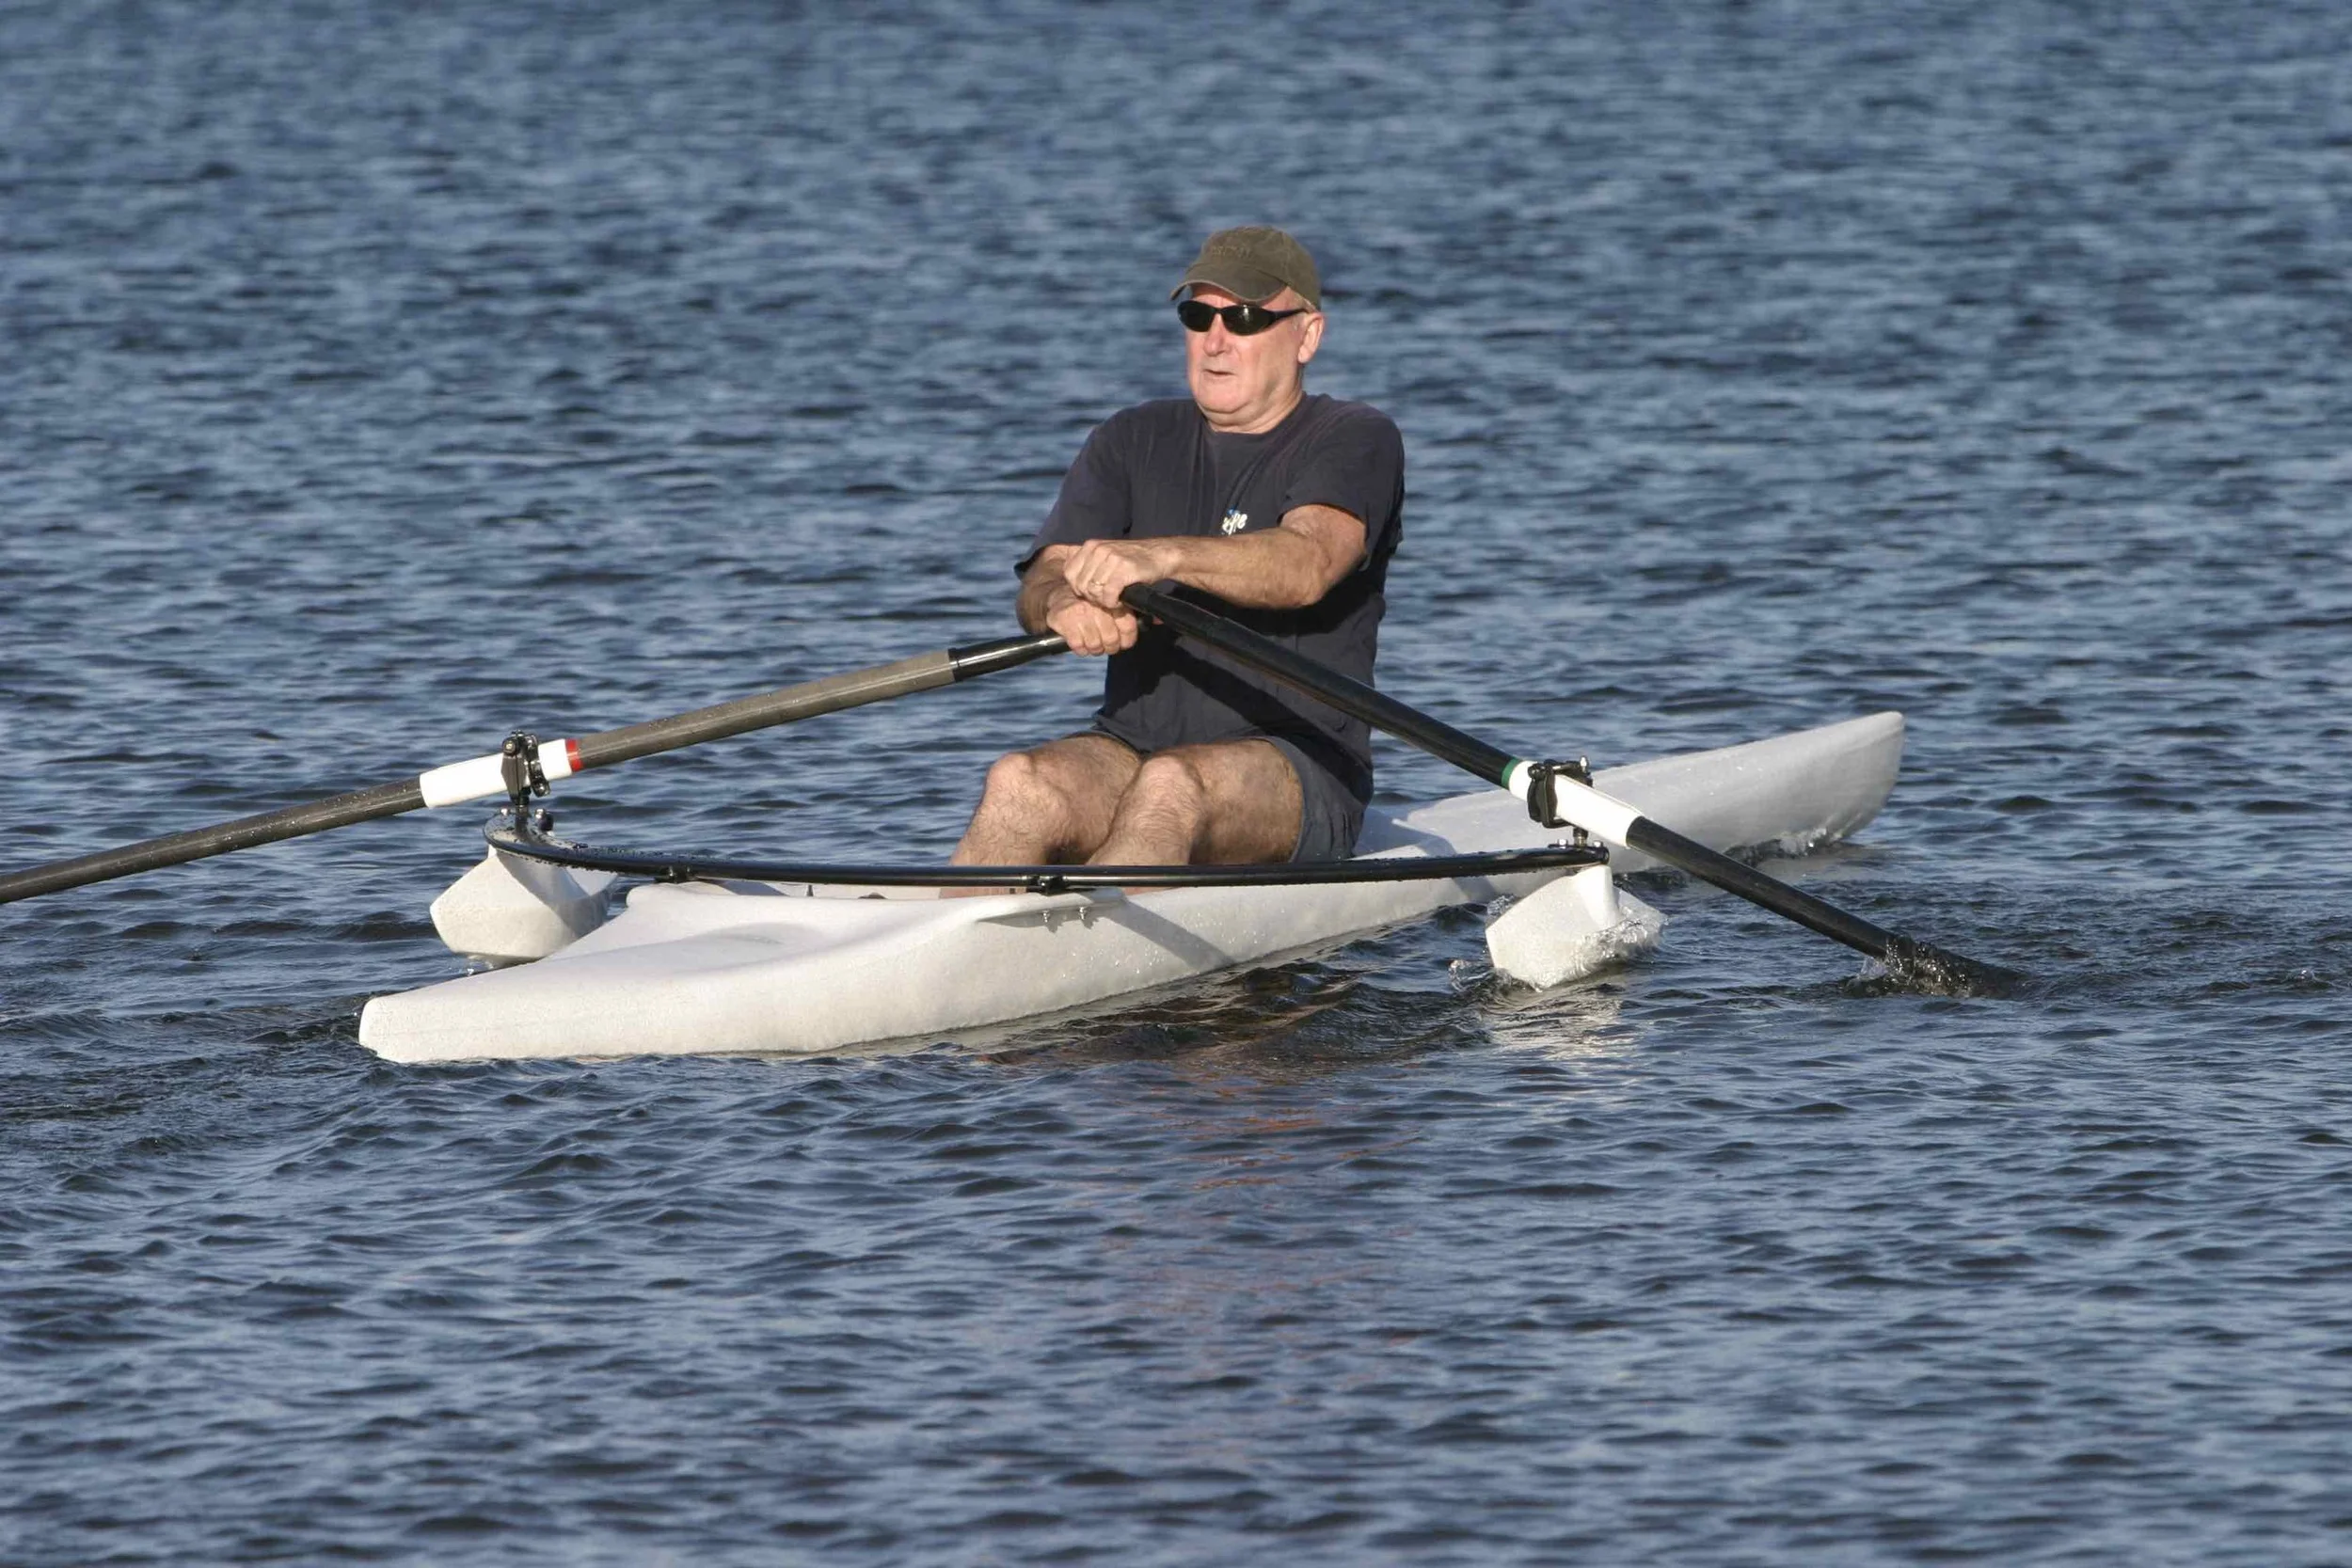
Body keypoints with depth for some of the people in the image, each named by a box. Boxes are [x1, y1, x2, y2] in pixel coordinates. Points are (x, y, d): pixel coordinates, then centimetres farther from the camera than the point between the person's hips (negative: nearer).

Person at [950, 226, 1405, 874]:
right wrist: (1065, 602, -27)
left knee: (1169, 789, -37)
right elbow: (1042, 582, 1)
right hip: (1132, 744, 4)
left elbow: (1309, 565, -21)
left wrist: (1161, 556, -39)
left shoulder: (1355, 440, 1)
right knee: (1020, 786, -29)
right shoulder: (1132, 443, 15)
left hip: (1300, 774, -4)